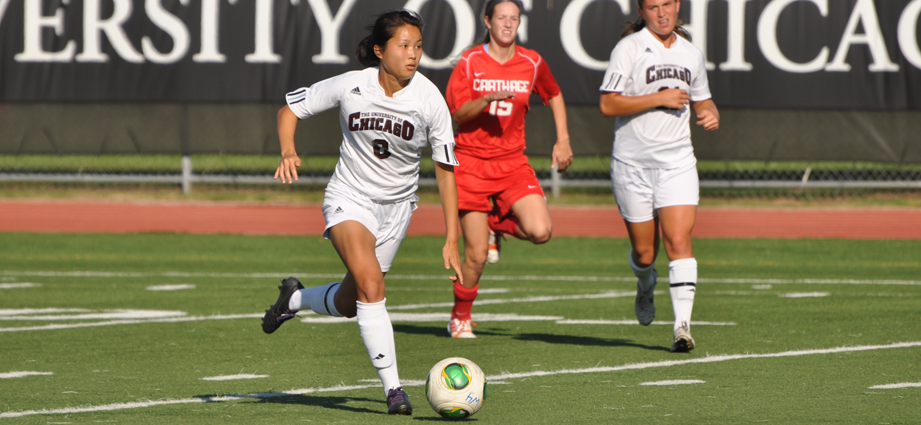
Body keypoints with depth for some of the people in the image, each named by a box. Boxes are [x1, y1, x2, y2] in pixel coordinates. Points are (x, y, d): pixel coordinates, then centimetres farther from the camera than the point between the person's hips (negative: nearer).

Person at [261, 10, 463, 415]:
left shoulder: (430, 100, -16)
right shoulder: (351, 86, -17)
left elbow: (446, 169, -8)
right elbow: (289, 109, -3)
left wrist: (451, 240, -11)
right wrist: (288, 151, -23)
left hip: (397, 206, 3)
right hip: (349, 199, -3)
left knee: (347, 303, 10)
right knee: (370, 282, -25)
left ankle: (295, 298, 44)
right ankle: (392, 387, -22)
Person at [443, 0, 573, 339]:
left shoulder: (532, 63, 4)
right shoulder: (469, 62, -3)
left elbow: (554, 97, 21)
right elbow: (457, 111, -7)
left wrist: (563, 141, 12)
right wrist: (489, 98, -24)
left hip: (512, 164, 3)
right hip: (471, 162, -3)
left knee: (540, 231, -20)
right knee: (476, 255, -6)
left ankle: (497, 225, 12)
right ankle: (460, 318, 17)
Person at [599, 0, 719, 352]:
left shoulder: (691, 54, 9)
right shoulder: (629, 48, -6)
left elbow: (701, 100, 26)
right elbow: (608, 105, -14)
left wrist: (711, 114, 3)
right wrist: (660, 98, -17)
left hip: (677, 163, 2)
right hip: (632, 164, -2)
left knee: (679, 241, -14)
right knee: (644, 252, 6)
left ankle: (682, 325, -17)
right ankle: (645, 286, 41)